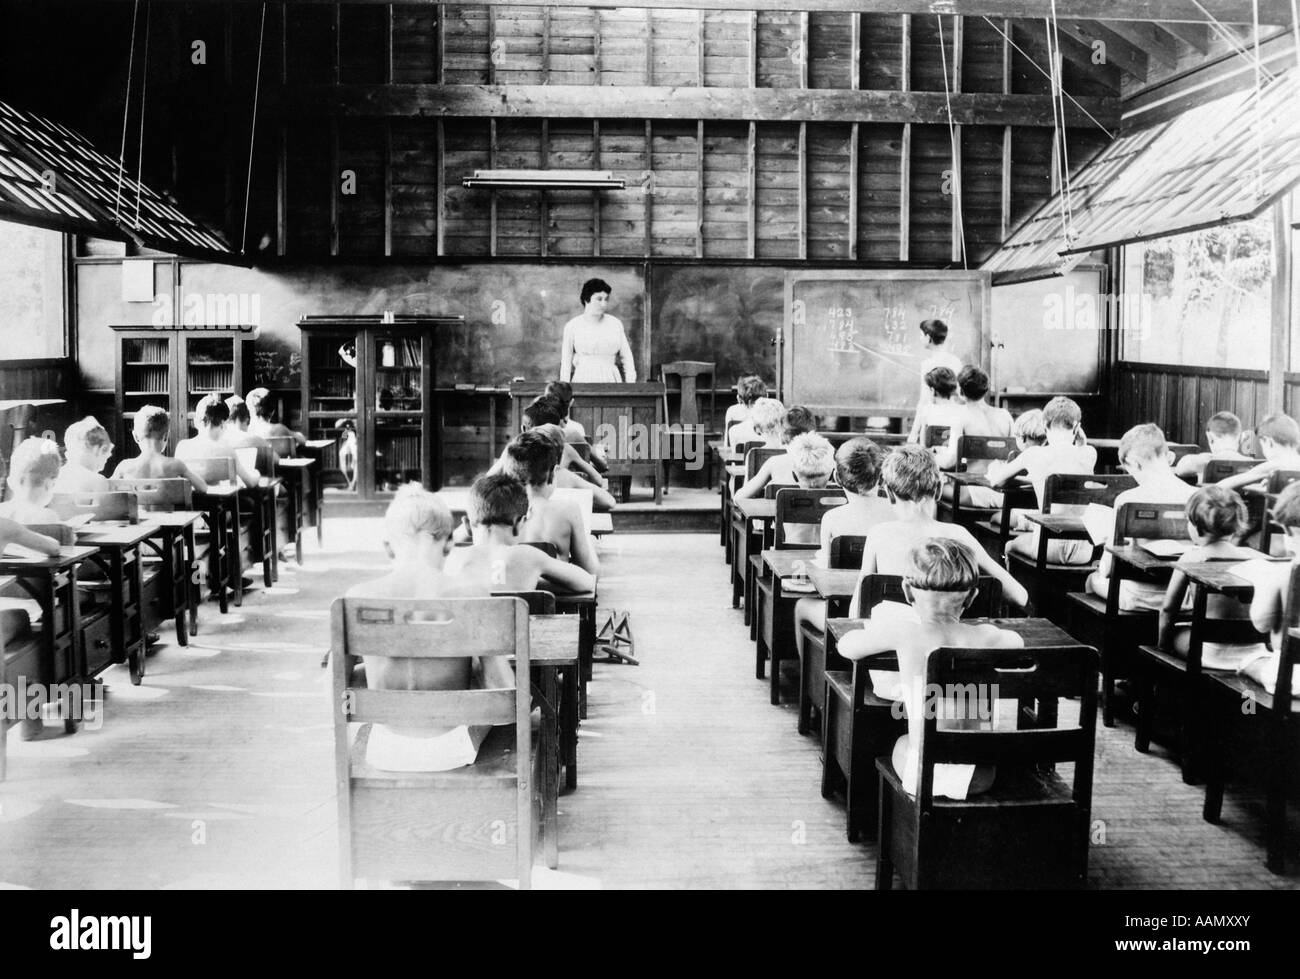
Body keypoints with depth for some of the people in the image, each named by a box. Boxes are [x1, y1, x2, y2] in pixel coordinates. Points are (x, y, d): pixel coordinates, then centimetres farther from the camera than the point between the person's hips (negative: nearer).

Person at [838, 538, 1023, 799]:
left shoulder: (904, 631, -15)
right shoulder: (985, 636, -6)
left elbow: (846, 647, 0)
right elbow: (1017, 641, 19)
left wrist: (876, 630, 20)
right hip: (980, 776, 2)